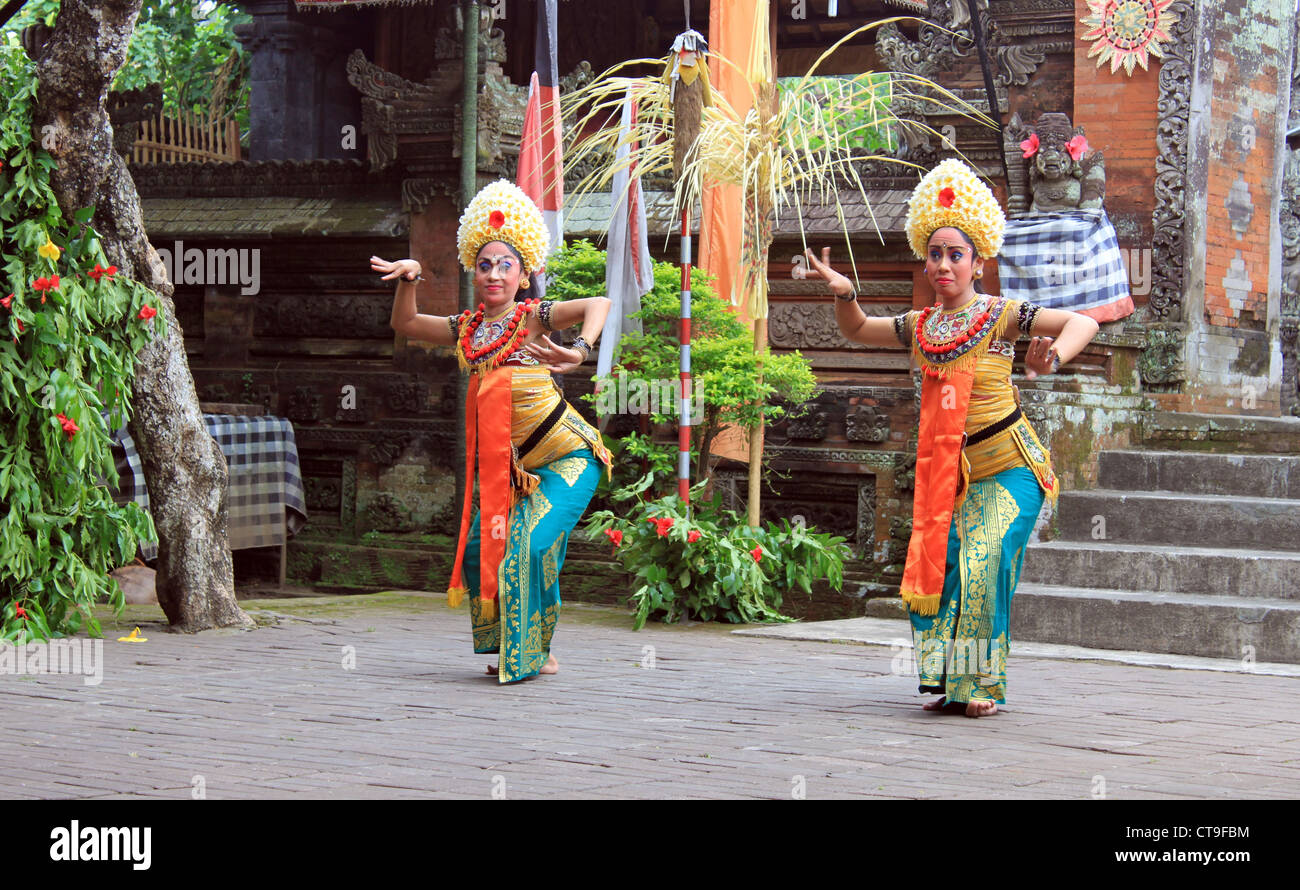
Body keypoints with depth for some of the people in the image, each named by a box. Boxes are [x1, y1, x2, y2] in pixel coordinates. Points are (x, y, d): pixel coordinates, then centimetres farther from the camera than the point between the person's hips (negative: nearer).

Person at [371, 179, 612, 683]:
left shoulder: (533, 317, -8)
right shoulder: (468, 328, 9)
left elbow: (600, 304, -23)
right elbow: (405, 324, 18)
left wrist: (579, 352, -39)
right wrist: (408, 278, 1)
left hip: (567, 458, -6)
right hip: (512, 464, 7)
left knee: (532, 546, -18)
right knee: (480, 550, 0)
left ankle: (538, 653, -2)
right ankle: (510, 651, 16)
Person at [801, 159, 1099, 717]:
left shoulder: (1000, 316, -11)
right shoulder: (920, 327, 5)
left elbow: (1082, 322, -19)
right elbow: (857, 331, 21)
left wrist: (1051, 361, -39)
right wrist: (843, 294, -2)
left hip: (1009, 468, -6)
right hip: (954, 473, 6)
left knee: (983, 566, -18)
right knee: (936, 567, -4)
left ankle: (986, 685, -6)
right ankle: (953, 685, 9)